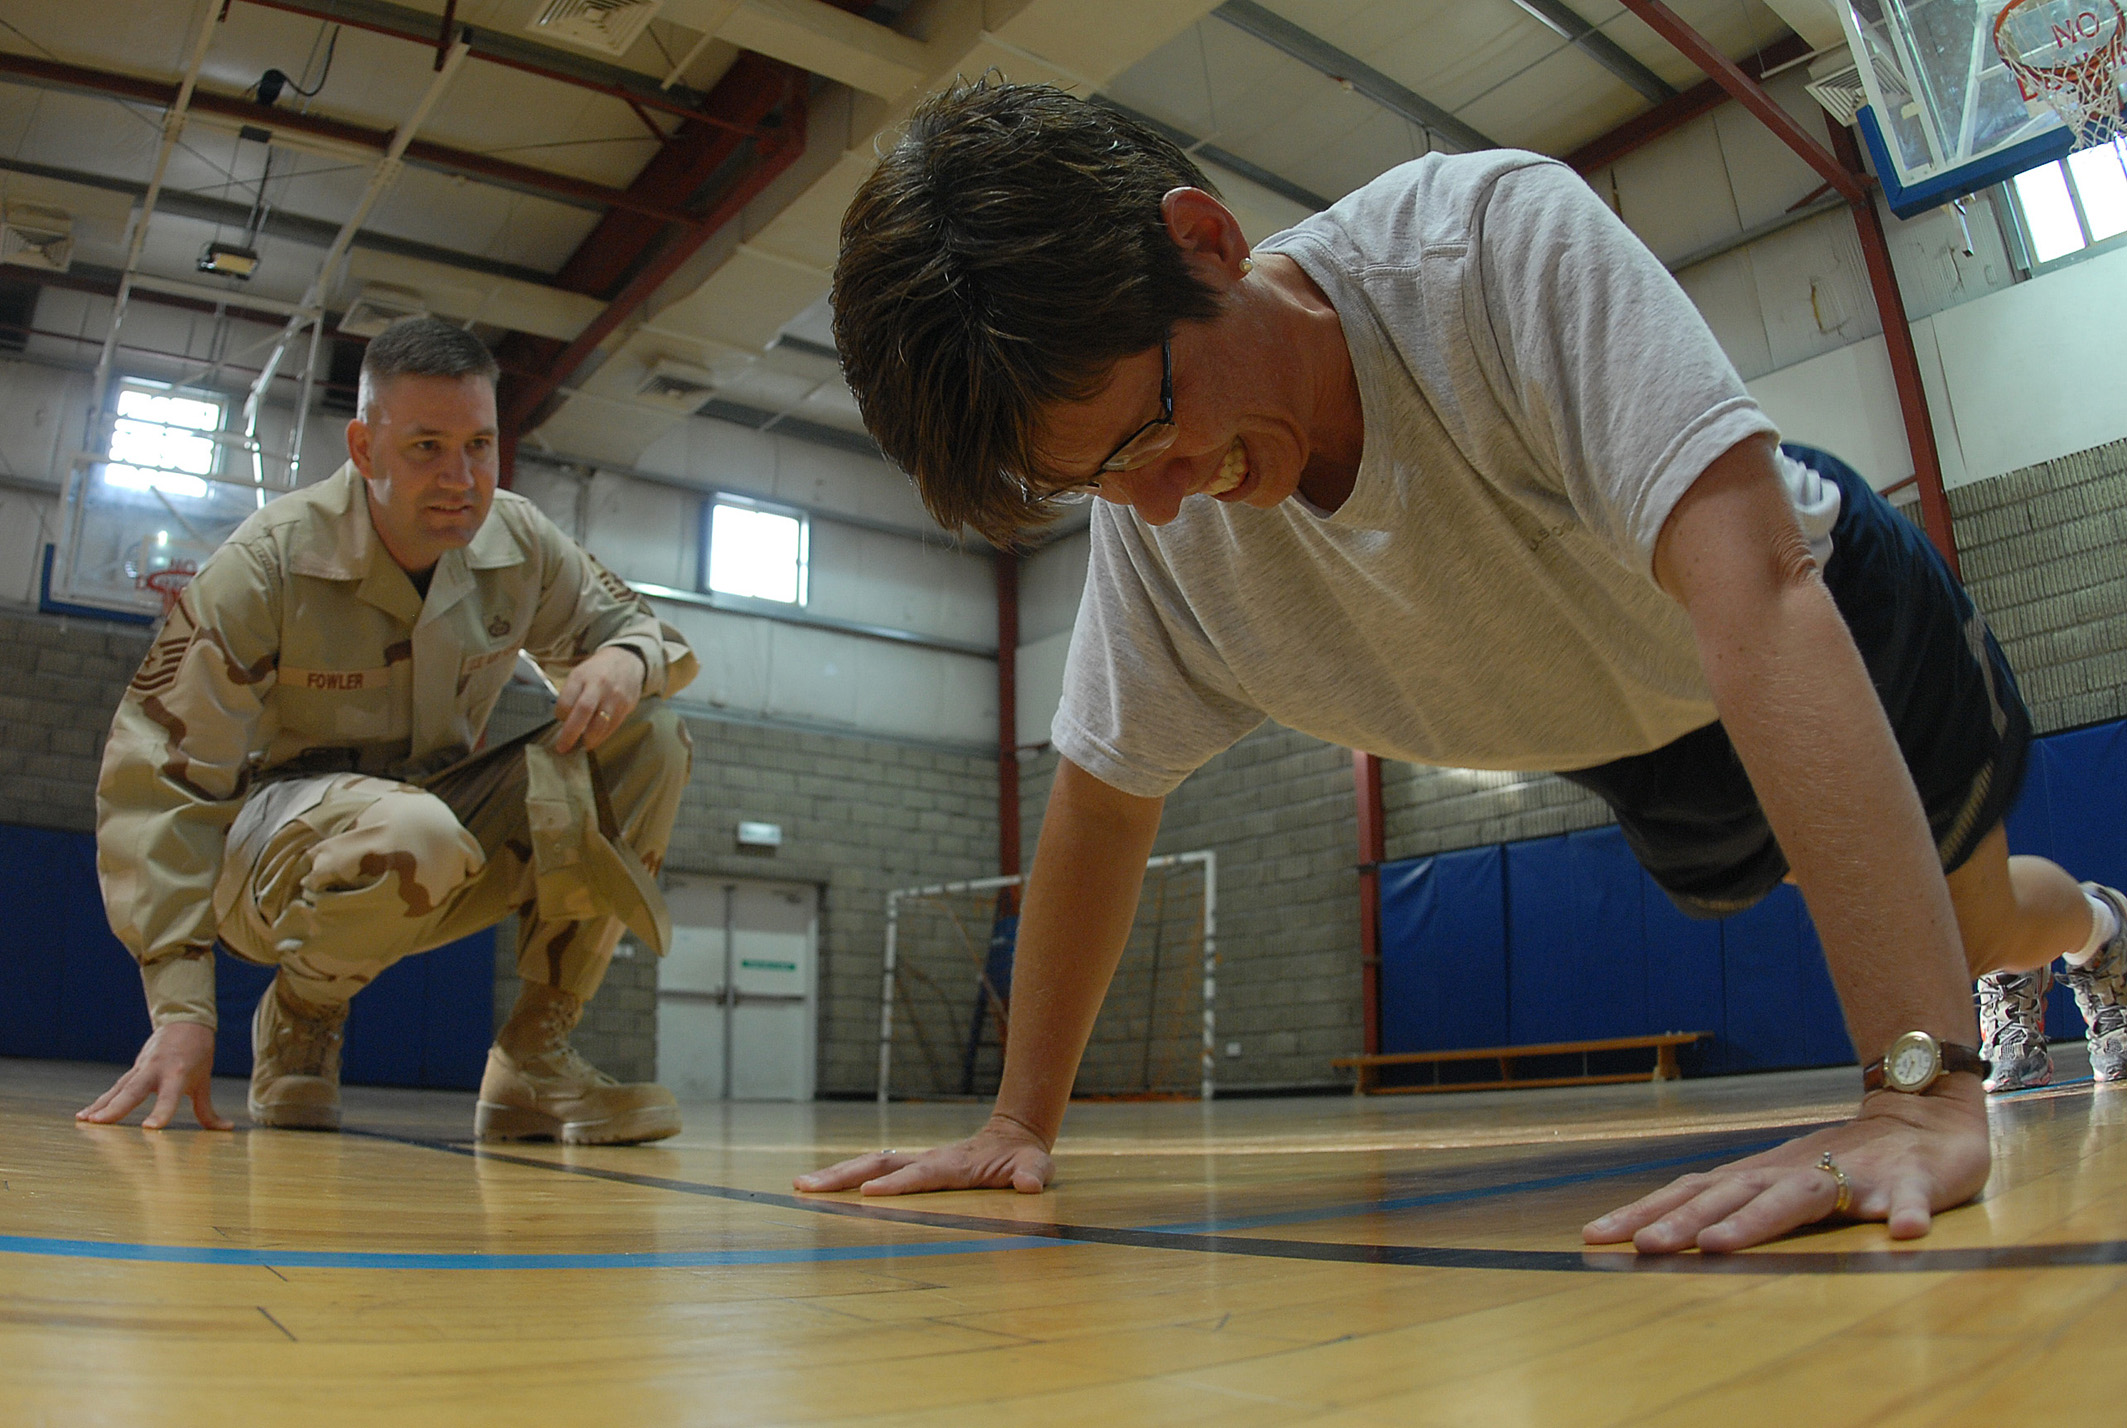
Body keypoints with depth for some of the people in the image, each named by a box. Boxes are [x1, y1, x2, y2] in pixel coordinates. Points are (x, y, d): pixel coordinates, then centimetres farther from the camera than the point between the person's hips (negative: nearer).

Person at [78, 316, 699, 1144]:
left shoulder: (519, 543, -5)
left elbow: (638, 625, 8)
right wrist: (180, 1006, -24)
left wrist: (627, 658, -21)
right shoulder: (269, 564, -17)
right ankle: (301, 1013, -4)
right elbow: (158, 785, -16)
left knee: (646, 742, -16)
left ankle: (534, 1056, -13)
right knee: (412, 836, -40)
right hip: (269, 866, -5)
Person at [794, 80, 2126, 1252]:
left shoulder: (1502, 235, -40)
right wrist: (1020, 1123, -15)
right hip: (1652, 752, 3)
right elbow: (1102, 798, -15)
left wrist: (1923, 1086, -53)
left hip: (1832, 611, -3)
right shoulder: (1153, 530, -26)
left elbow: (1754, 596, -48)